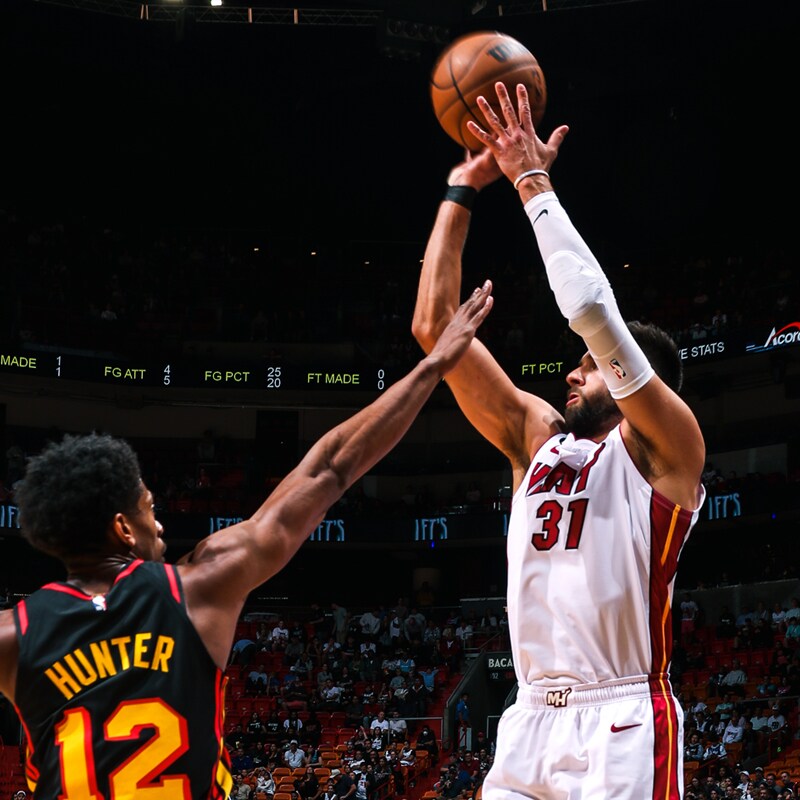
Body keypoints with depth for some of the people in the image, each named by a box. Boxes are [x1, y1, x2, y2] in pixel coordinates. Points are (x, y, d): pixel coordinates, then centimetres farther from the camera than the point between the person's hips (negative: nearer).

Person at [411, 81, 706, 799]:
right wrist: (462, 191, 10)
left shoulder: (664, 449, 0)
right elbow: (435, 327, 13)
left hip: (623, 726, -6)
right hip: (532, 720, 6)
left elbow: (592, 310, -15)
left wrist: (533, 183, -7)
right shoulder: (537, 438, 17)